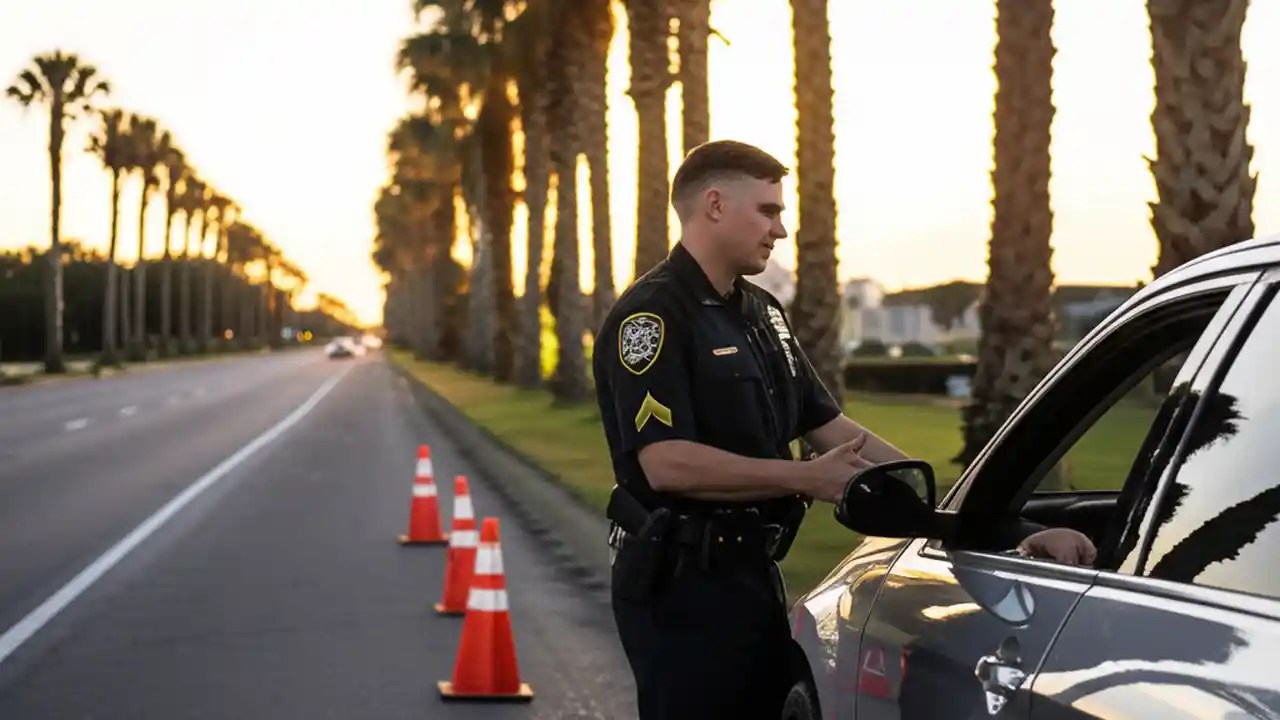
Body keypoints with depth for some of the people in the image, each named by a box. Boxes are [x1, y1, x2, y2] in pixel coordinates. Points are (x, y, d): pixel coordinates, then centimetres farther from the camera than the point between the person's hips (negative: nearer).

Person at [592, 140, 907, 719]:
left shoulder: (763, 314, 13)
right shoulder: (652, 315, -15)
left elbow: (828, 424, 14)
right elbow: (667, 463, -24)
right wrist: (806, 478, -23)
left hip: (753, 575, 9)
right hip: (681, 585, -9)